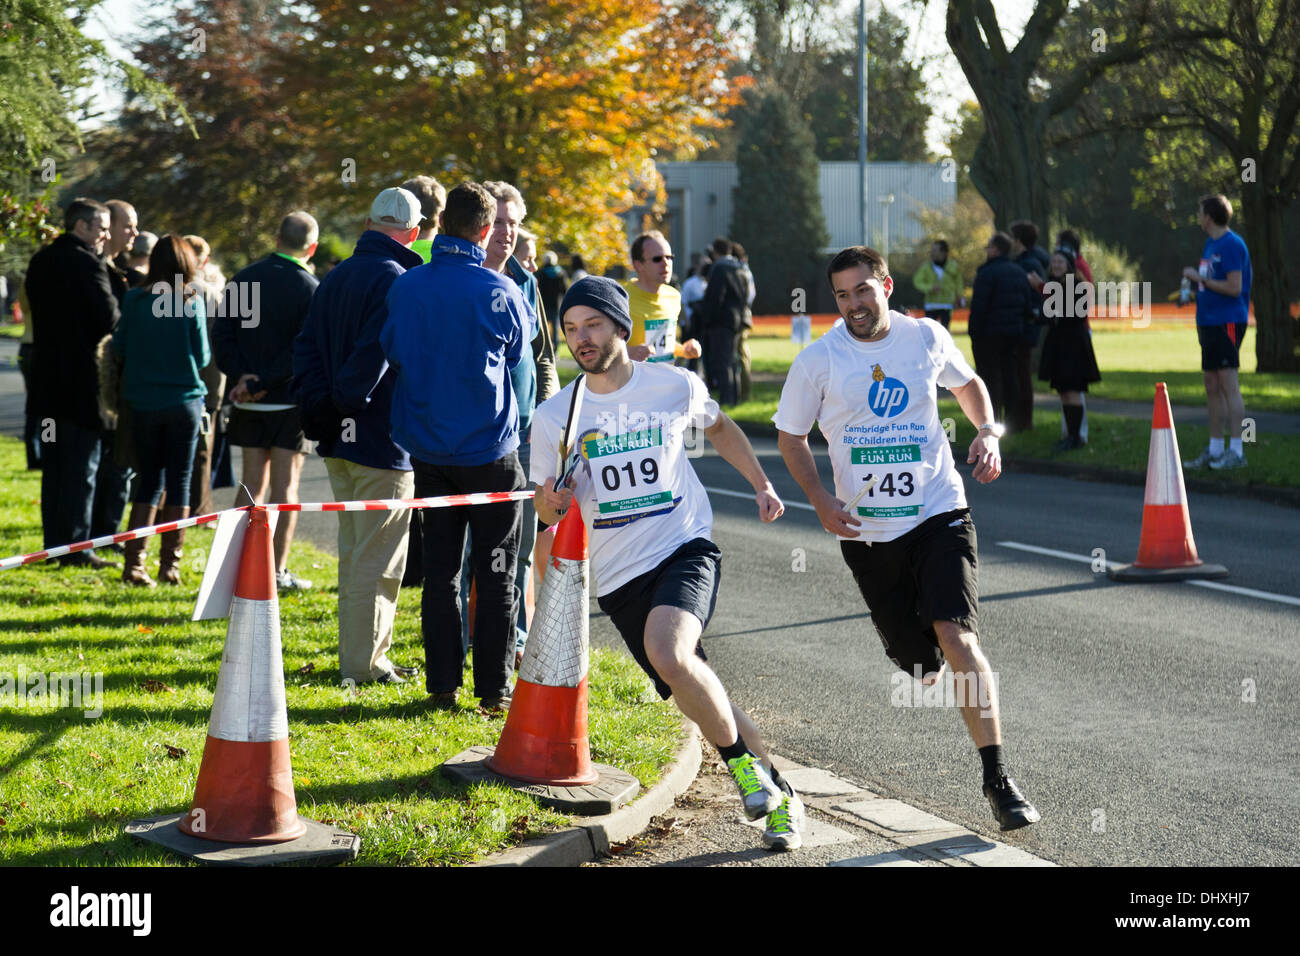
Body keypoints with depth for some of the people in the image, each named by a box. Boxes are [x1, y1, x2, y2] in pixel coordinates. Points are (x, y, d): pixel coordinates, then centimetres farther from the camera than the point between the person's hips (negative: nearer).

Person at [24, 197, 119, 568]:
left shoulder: (40, 262, 9)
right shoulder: (87, 264, -16)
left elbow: (38, 310, 14)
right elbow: (108, 319, -19)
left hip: (48, 380, 8)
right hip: (82, 380, -8)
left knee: (53, 465, 13)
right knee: (82, 467, -2)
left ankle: (54, 542, 17)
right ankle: (76, 548, -1)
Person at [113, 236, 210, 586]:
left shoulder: (134, 300, -4)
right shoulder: (191, 302, -8)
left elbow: (119, 347, 3)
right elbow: (202, 356, -5)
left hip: (143, 402, 2)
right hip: (183, 400, -2)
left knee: (148, 480, 11)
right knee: (179, 482, 7)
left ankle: (134, 562, 2)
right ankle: (170, 565, 7)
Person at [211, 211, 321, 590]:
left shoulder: (244, 278, 4)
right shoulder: (309, 288, -10)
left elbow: (221, 334, 0)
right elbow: (303, 351, -17)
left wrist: (242, 376, -7)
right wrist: (262, 383, -14)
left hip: (249, 402, 4)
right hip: (289, 402, -4)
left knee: (252, 483, 11)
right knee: (285, 487, 2)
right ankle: (278, 572, 3)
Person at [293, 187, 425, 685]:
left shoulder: (334, 278, 13)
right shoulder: (396, 280, -15)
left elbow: (306, 346, 11)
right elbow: (374, 352, -24)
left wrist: (316, 407, 6)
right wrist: (346, 403, -13)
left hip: (341, 439, 8)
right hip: (383, 439, -8)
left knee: (353, 551, 17)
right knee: (378, 559, -1)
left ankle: (355, 652, 23)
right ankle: (365, 662, 2)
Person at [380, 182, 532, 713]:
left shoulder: (404, 287, -3)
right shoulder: (499, 291, -14)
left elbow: (391, 351, 10)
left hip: (427, 446, 4)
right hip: (490, 449, -4)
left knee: (440, 569, 11)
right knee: (496, 571, 5)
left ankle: (442, 683, 12)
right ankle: (494, 687, 6)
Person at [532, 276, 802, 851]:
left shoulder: (676, 387, -1)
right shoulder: (555, 418, -1)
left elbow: (718, 427, 22)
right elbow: (546, 506, 7)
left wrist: (761, 484, 17)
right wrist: (553, 504, -16)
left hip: (686, 549, -3)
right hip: (618, 574, 3)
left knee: (667, 652, -31)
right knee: (694, 693, 2)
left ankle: (744, 763, -10)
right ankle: (777, 794, 18)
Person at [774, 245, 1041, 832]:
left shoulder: (927, 337, 0)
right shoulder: (818, 360, -4)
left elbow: (968, 384, 21)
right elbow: (790, 437, 7)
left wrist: (988, 432, 2)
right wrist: (820, 499, -8)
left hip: (938, 513, -1)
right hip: (866, 531, 1)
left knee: (956, 636, -21)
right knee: (922, 667, 8)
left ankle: (996, 778, -17)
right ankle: (932, 664, 50)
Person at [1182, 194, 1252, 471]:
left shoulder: (1232, 245, -13)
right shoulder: (1211, 243, 16)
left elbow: (1234, 288, -19)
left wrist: (1198, 278, -12)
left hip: (1227, 323, -10)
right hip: (1209, 323, 10)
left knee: (1229, 386, -9)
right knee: (1212, 388, 11)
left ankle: (1236, 451, -8)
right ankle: (1214, 450, 16)